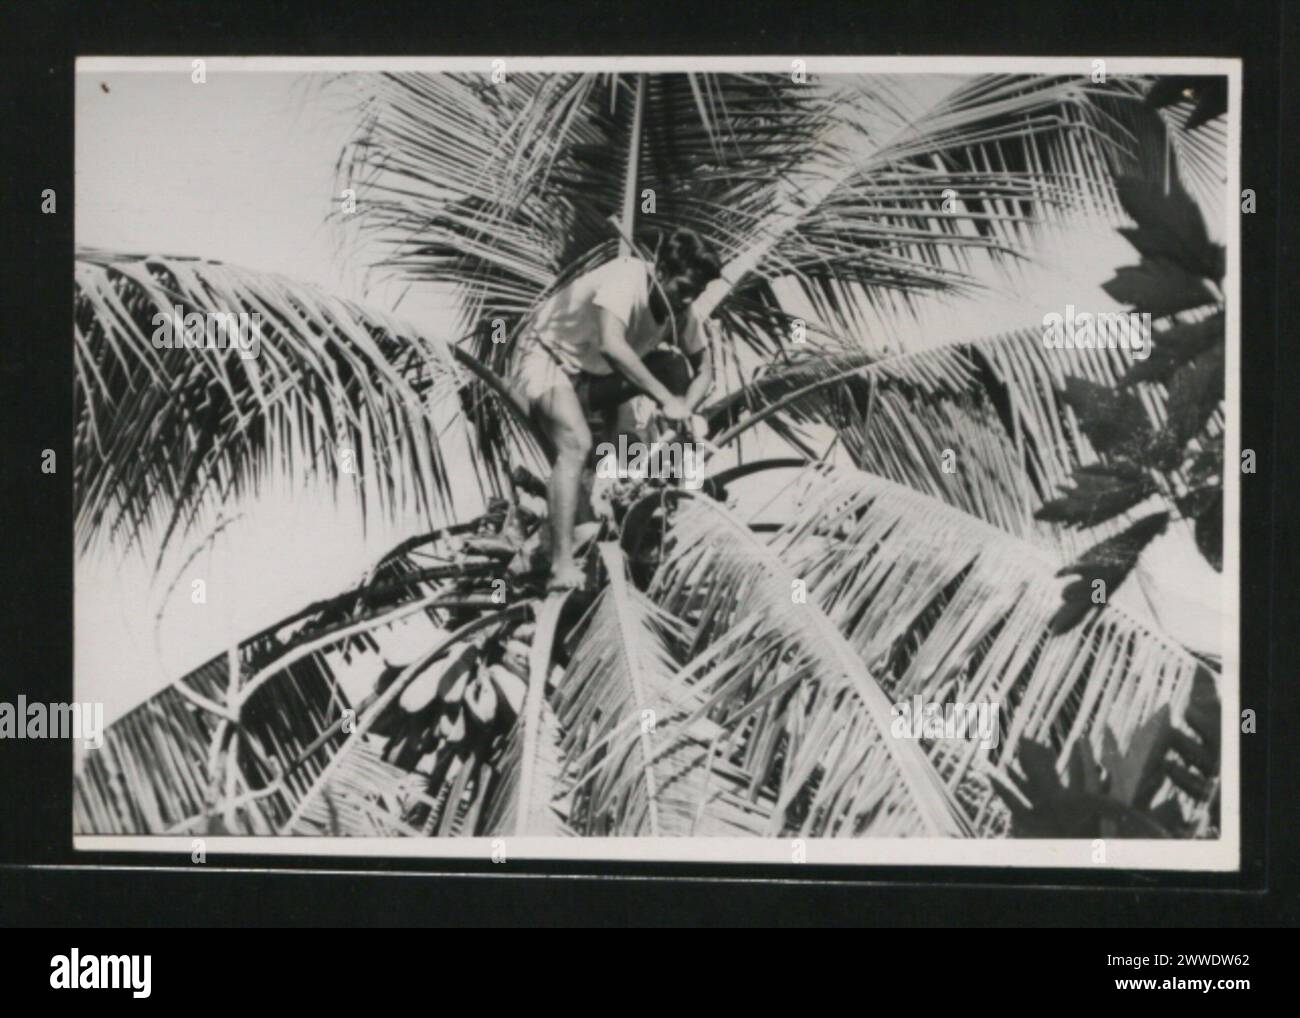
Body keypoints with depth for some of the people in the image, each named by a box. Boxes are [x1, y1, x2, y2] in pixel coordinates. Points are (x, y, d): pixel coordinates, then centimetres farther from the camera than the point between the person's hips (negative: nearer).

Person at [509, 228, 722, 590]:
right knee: (576, 444, -29)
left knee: (677, 369, -8)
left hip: (598, 375, 7)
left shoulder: (681, 311, -11)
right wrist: (666, 399, -43)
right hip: (548, 357, -7)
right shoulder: (626, 278, -31)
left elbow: (703, 368, -3)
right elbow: (611, 344, -46)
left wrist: (685, 411, -24)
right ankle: (562, 566, -34)